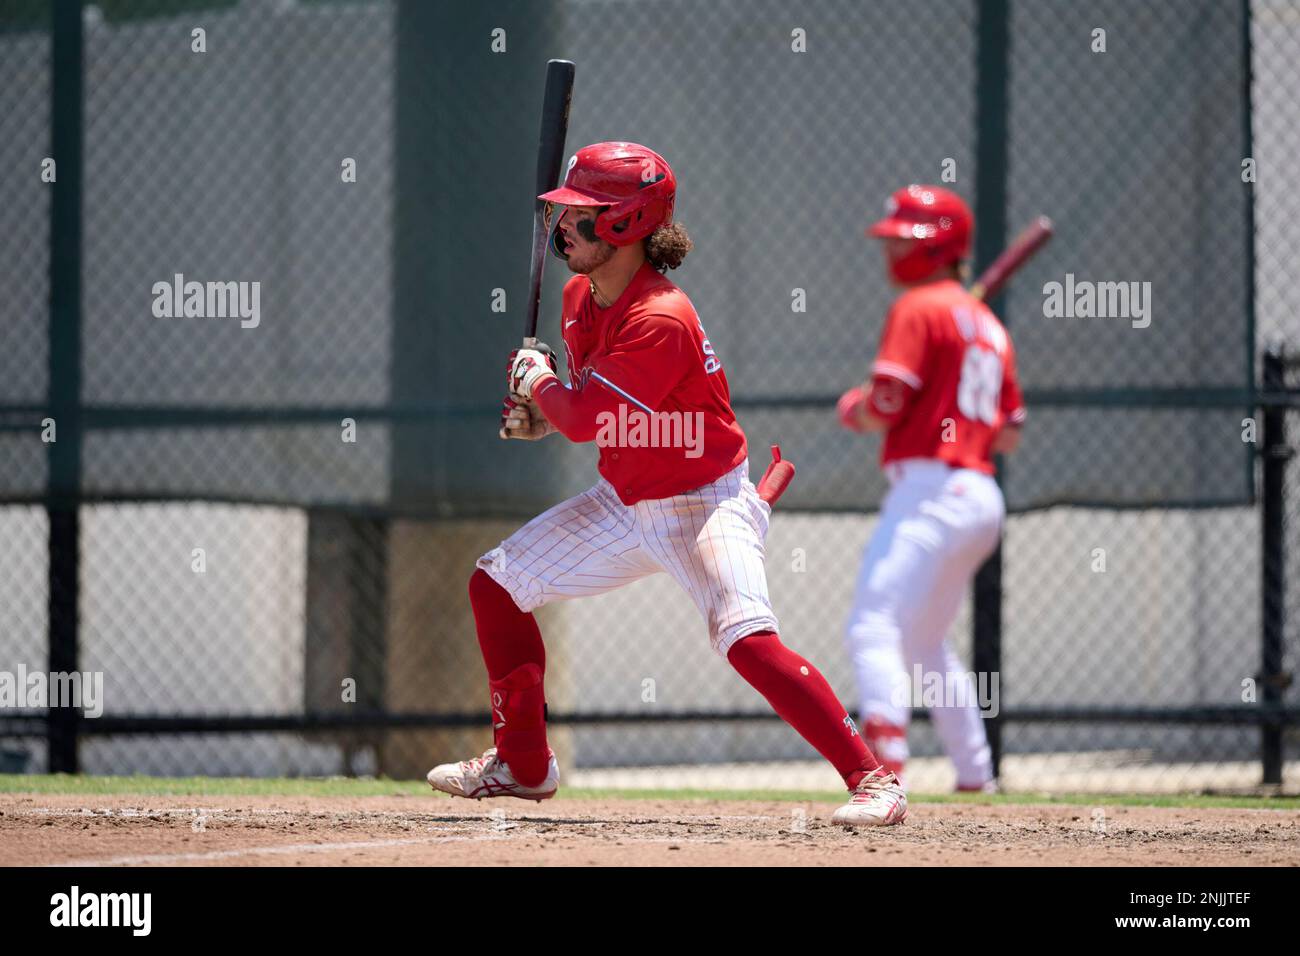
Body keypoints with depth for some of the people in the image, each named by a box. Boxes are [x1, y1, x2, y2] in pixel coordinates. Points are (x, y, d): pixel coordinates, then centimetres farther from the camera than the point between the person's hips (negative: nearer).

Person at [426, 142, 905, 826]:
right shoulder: (580, 297, 2)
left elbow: (583, 418, -29)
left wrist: (536, 380, -9)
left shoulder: (661, 319, -28)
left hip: (703, 503, -10)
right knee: (496, 584, 12)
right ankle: (523, 764, 26)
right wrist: (537, 412, -1)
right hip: (625, 503, 10)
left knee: (746, 639, -29)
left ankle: (872, 778, -26)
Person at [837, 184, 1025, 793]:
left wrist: (853, 407, 7)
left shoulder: (918, 309, -5)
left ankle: (884, 766, -41)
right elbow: (1009, 435, 23)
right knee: (925, 644, 24)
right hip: (982, 499, 10)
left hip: (929, 487, -10)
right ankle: (975, 779, 29)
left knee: (875, 626, -22)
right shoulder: (988, 325, 21)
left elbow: (884, 405, -14)